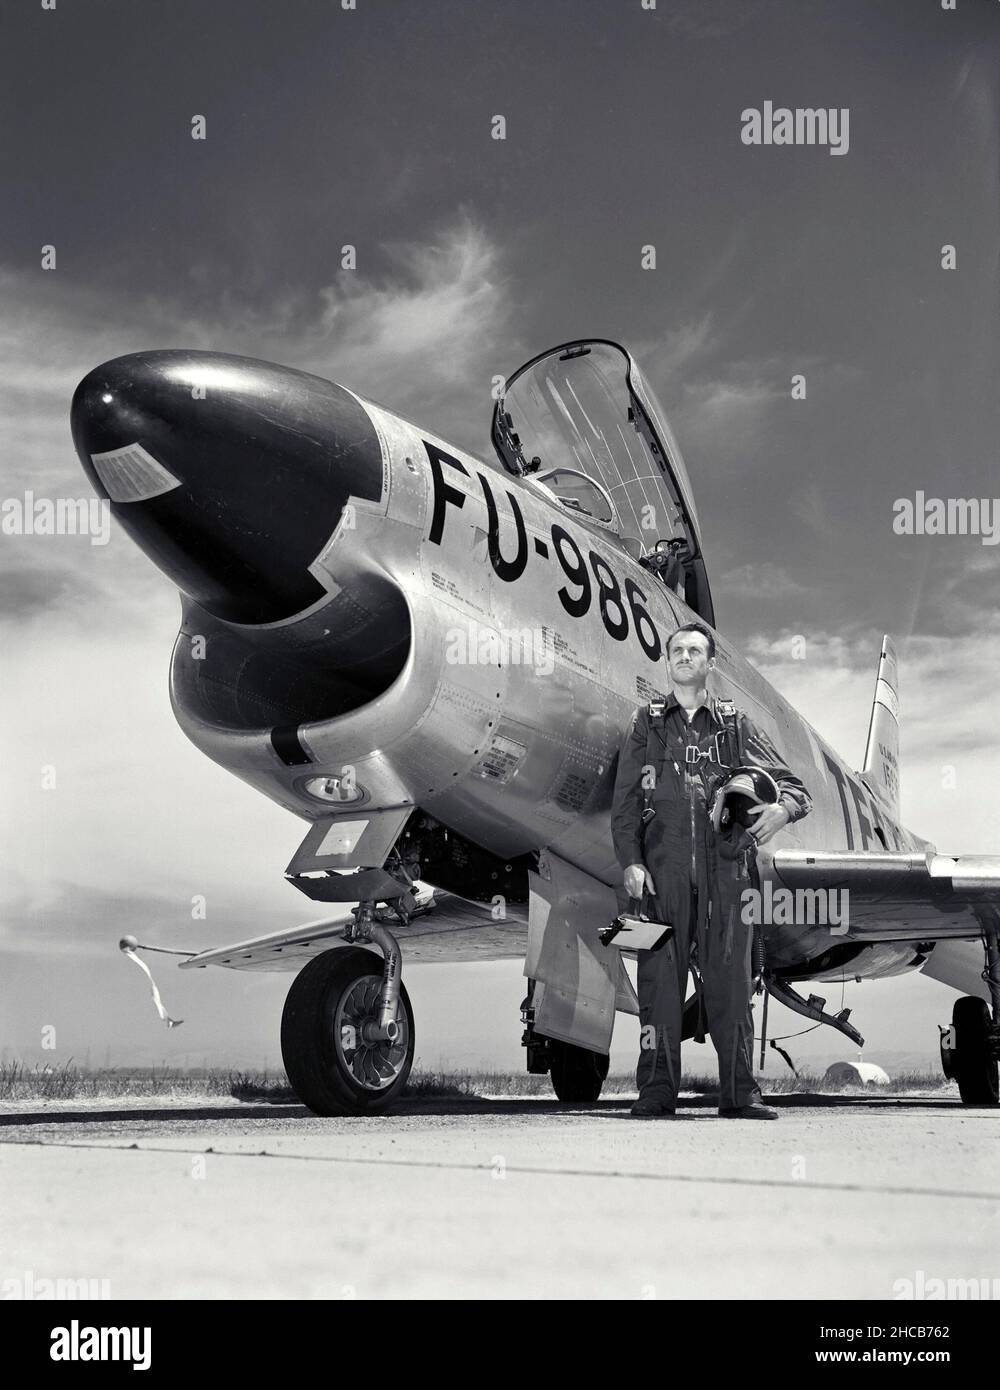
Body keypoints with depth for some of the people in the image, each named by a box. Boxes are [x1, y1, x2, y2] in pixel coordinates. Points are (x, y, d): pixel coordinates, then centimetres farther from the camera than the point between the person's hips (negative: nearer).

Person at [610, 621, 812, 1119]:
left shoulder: (735, 725, 15)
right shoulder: (647, 724, 15)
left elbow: (794, 786, 13)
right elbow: (624, 802, 9)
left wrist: (783, 808, -11)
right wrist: (631, 861, -3)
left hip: (724, 867, 0)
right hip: (663, 866, 0)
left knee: (729, 975, -2)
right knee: (660, 975, -4)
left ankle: (740, 1092, 2)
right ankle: (657, 1090, 0)